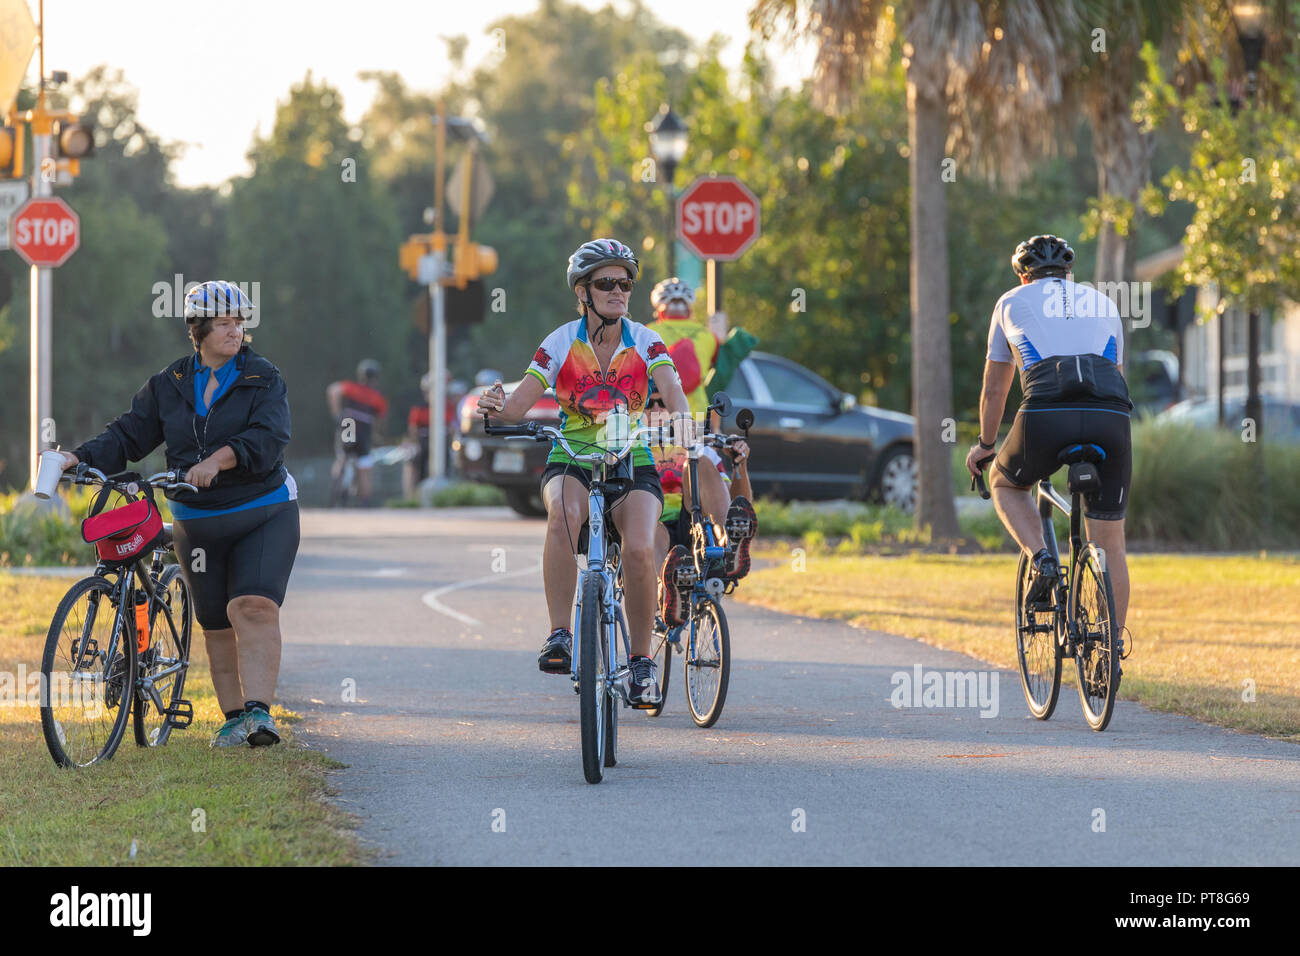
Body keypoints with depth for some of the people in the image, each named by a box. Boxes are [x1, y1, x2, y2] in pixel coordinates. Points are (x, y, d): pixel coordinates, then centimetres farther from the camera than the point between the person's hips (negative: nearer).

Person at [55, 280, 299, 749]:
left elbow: (268, 439, -19)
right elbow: (129, 434, 5)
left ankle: (259, 710, -25)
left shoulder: (263, 379, -4)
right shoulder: (169, 385, 6)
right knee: (216, 623, 6)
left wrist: (219, 459, -34)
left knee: (254, 606, -19)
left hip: (265, 514, -3)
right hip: (198, 522, 3)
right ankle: (234, 717, 15)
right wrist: (78, 458, -10)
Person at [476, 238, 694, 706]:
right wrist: (498, 405, -34)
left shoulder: (645, 342, -2)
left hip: (633, 462, 0)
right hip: (572, 459, 0)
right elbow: (520, 404, -10)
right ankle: (559, 635, -32)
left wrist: (681, 419, -41)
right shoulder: (561, 343, -3)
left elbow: (672, 390, -18)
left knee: (639, 548, -26)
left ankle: (641, 660, -8)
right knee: (563, 514, -36)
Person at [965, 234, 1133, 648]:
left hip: (1045, 417, -2)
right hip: (1109, 419, 2)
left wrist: (985, 445, 45)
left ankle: (1041, 558, 5)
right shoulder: (1104, 304, 32)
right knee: (1109, 541, 13)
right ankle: (1112, 648, 12)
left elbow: (994, 389, 31)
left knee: (1006, 484, 29)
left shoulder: (1013, 302, 26)